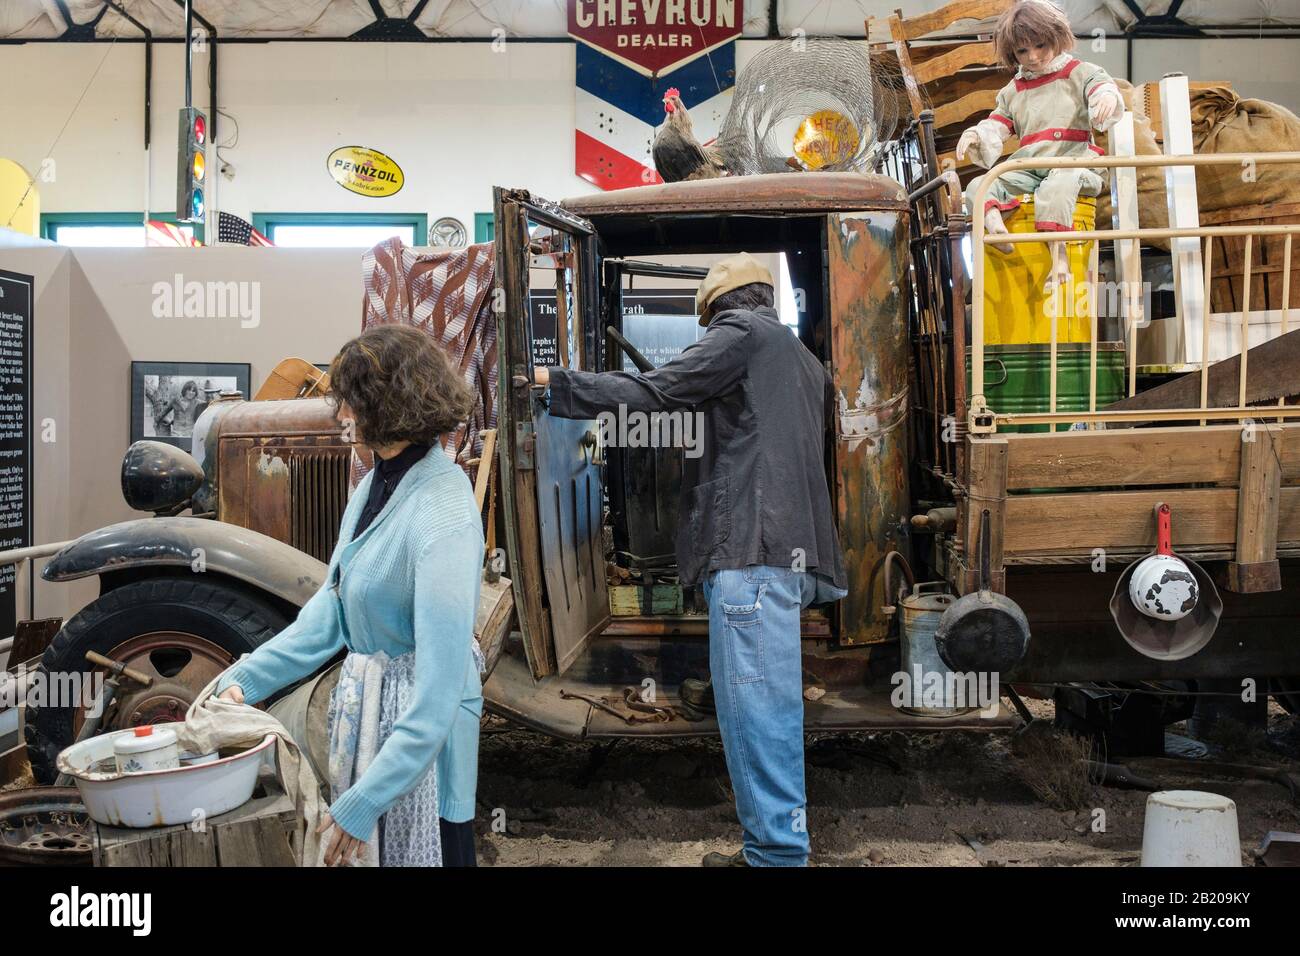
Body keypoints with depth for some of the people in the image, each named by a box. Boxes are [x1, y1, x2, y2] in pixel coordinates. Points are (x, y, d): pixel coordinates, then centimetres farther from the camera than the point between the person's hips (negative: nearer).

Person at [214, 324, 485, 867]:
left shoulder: (443, 516, -27)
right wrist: (244, 680, -2)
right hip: (364, 711, 8)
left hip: (419, 738, -8)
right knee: (352, 853, 21)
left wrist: (359, 806, -25)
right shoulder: (375, 485, 0)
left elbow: (438, 692, -28)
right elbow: (331, 609, 7)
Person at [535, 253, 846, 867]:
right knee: (762, 701, 12)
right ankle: (772, 845, 18)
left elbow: (654, 391, -7)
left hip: (754, 544, -10)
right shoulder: (803, 359, 29)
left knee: (755, 702, -9)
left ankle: (776, 849, -6)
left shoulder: (741, 331, 1)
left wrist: (554, 382, -1)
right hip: (790, 545, 10)